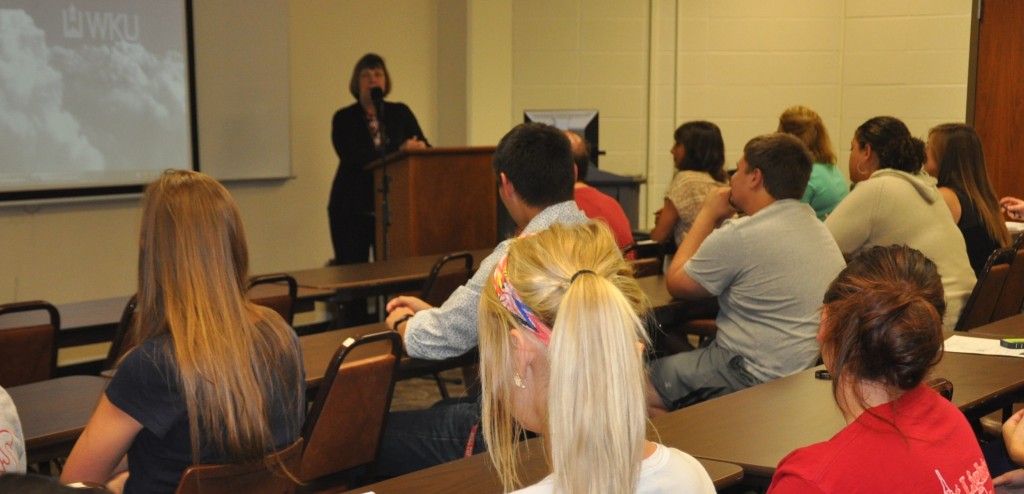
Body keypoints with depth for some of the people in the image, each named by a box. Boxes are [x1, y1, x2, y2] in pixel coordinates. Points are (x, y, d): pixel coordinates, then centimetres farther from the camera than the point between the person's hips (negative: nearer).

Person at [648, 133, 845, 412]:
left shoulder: (740, 236, -19)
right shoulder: (818, 228, 10)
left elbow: (676, 283, -5)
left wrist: (708, 214, 2)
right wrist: (723, 220, 14)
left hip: (752, 376, -10)